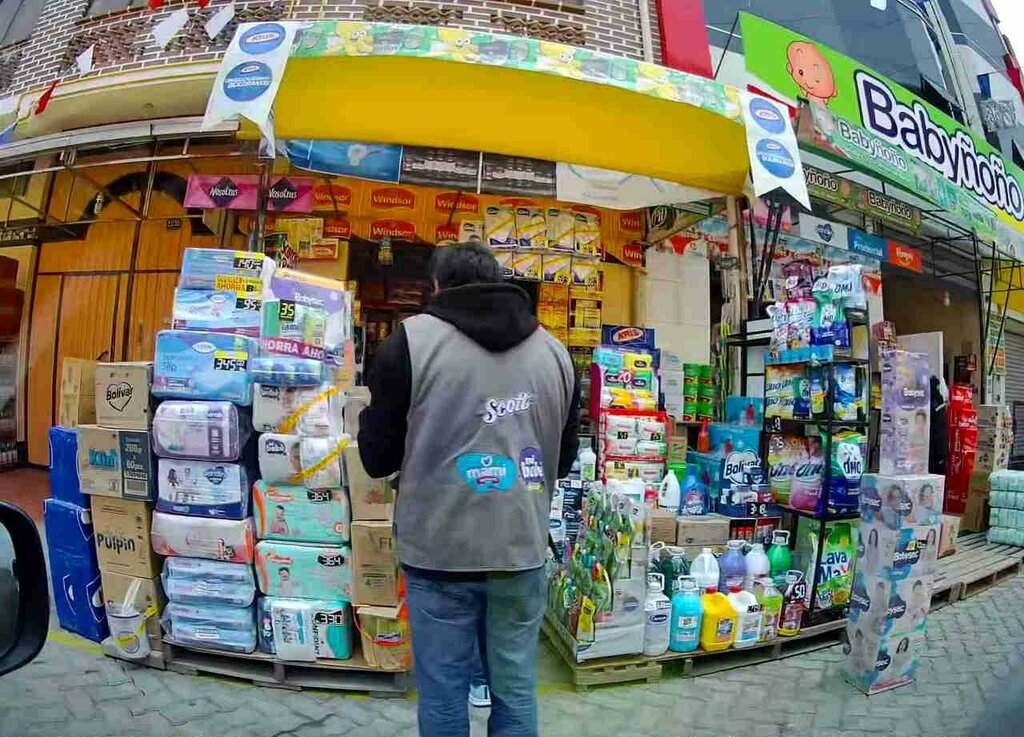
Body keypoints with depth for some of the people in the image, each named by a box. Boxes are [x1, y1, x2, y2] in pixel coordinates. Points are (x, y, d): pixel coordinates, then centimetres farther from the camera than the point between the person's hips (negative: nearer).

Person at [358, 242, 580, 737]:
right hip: (523, 550, 3)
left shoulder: (411, 339, -7)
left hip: (439, 550, -3)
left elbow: (376, 458, -2)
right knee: (516, 690, 17)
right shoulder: (554, 351, 5)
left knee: (442, 692, 13)